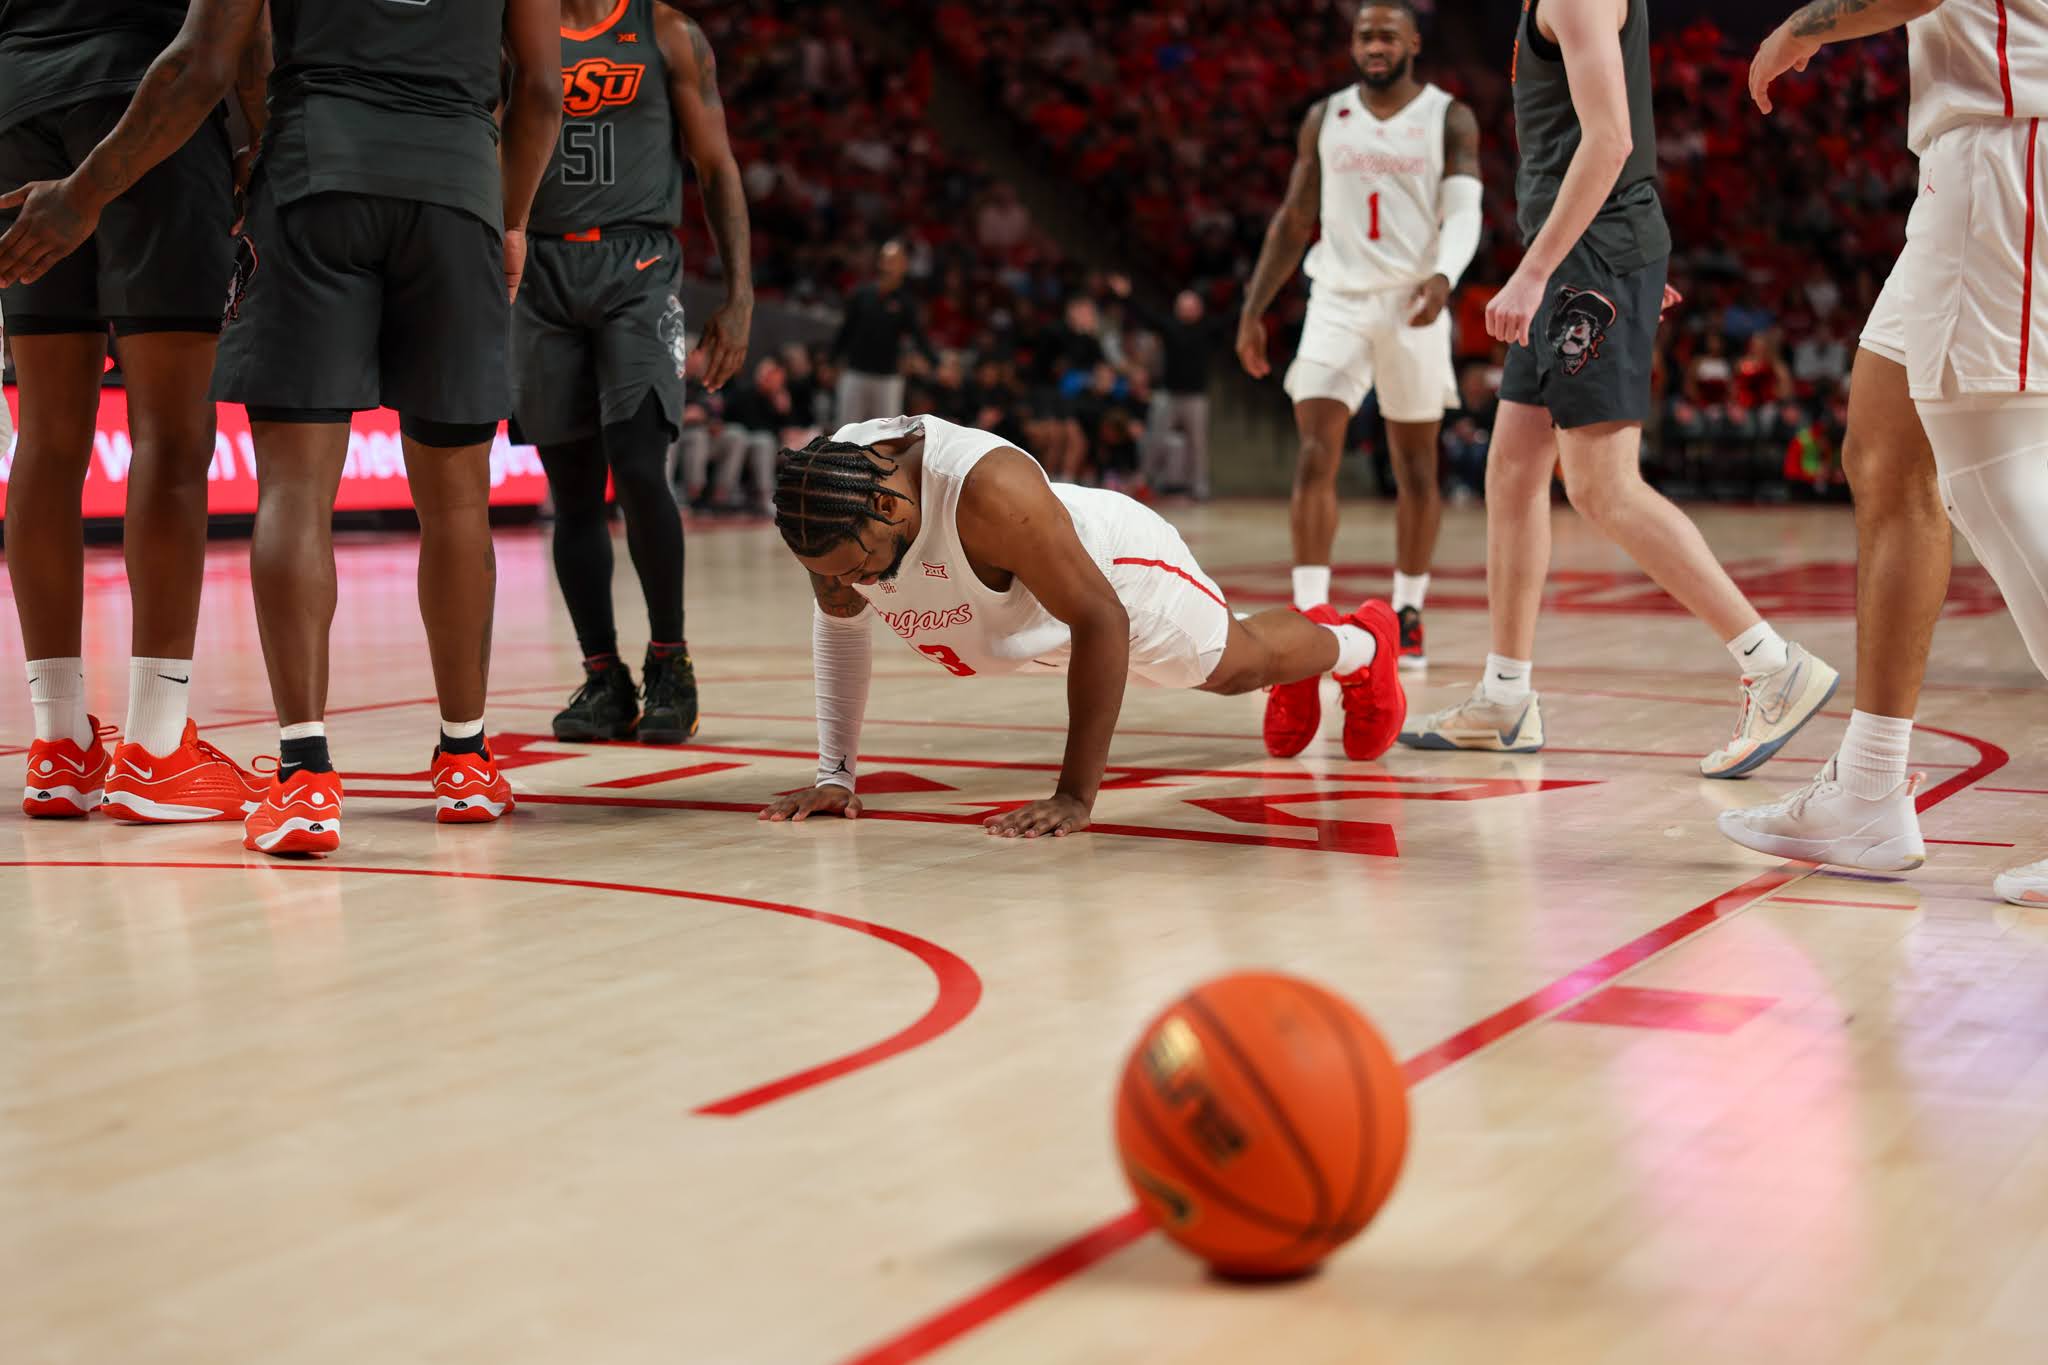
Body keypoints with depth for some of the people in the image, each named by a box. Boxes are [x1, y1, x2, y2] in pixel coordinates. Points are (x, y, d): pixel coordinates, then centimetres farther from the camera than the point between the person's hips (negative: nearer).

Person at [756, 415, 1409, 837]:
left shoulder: (989, 488, -48)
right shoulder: (823, 496, -29)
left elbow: (1102, 621, -43)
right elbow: (838, 624, -10)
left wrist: (1075, 796, -43)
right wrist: (835, 774, -14)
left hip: (1118, 568, -6)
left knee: (1243, 663, 23)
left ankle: (1363, 642, 55)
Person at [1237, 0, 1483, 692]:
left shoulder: (1449, 119, 1)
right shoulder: (1324, 117, 9)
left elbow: (1464, 214, -10)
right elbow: (1294, 220, 13)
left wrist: (1443, 276, -31)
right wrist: (1253, 309, 8)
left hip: (1412, 303, -1)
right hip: (1337, 297, 1)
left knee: (1415, 468, 6)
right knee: (1315, 457, -12)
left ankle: (1408, 613, 19)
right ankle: (1309, 617, -14)